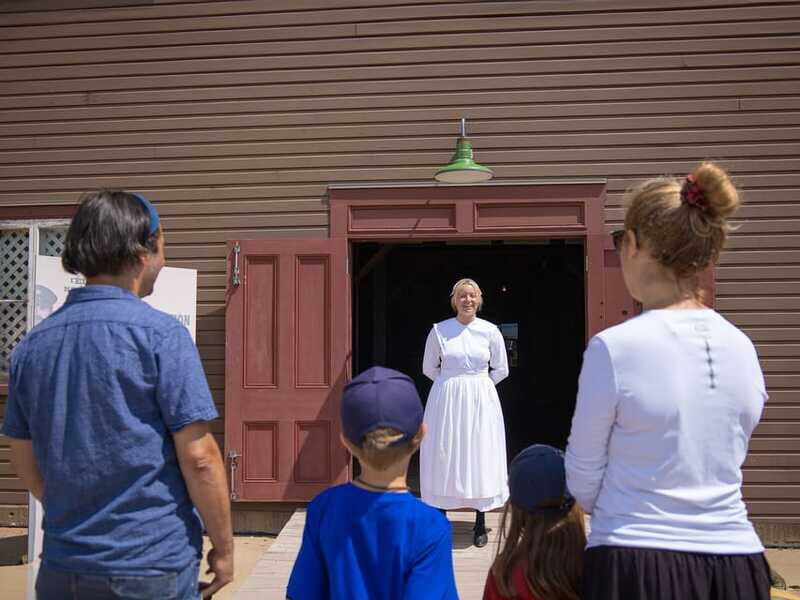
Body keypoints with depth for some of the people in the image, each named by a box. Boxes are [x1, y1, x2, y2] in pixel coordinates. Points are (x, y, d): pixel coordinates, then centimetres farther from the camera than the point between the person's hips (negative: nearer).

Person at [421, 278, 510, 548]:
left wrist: (475, 385, 6)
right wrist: (453, 384, 6)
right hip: (446, 400, 0)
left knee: (480, 454, 4)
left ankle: (480, 524, 14)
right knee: (444, 455, 3)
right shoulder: (439, 330, -2)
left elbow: (500, 370, 8)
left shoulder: (490, 331, -1)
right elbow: (429, 368, 9)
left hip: (481, 401, 0)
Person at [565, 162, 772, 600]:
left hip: (638, 564, -5)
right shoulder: (742, 348, -2)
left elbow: (583, 477, -5)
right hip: (734, 563, 5)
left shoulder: (614, 348, -17)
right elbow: (724, 460, 9)